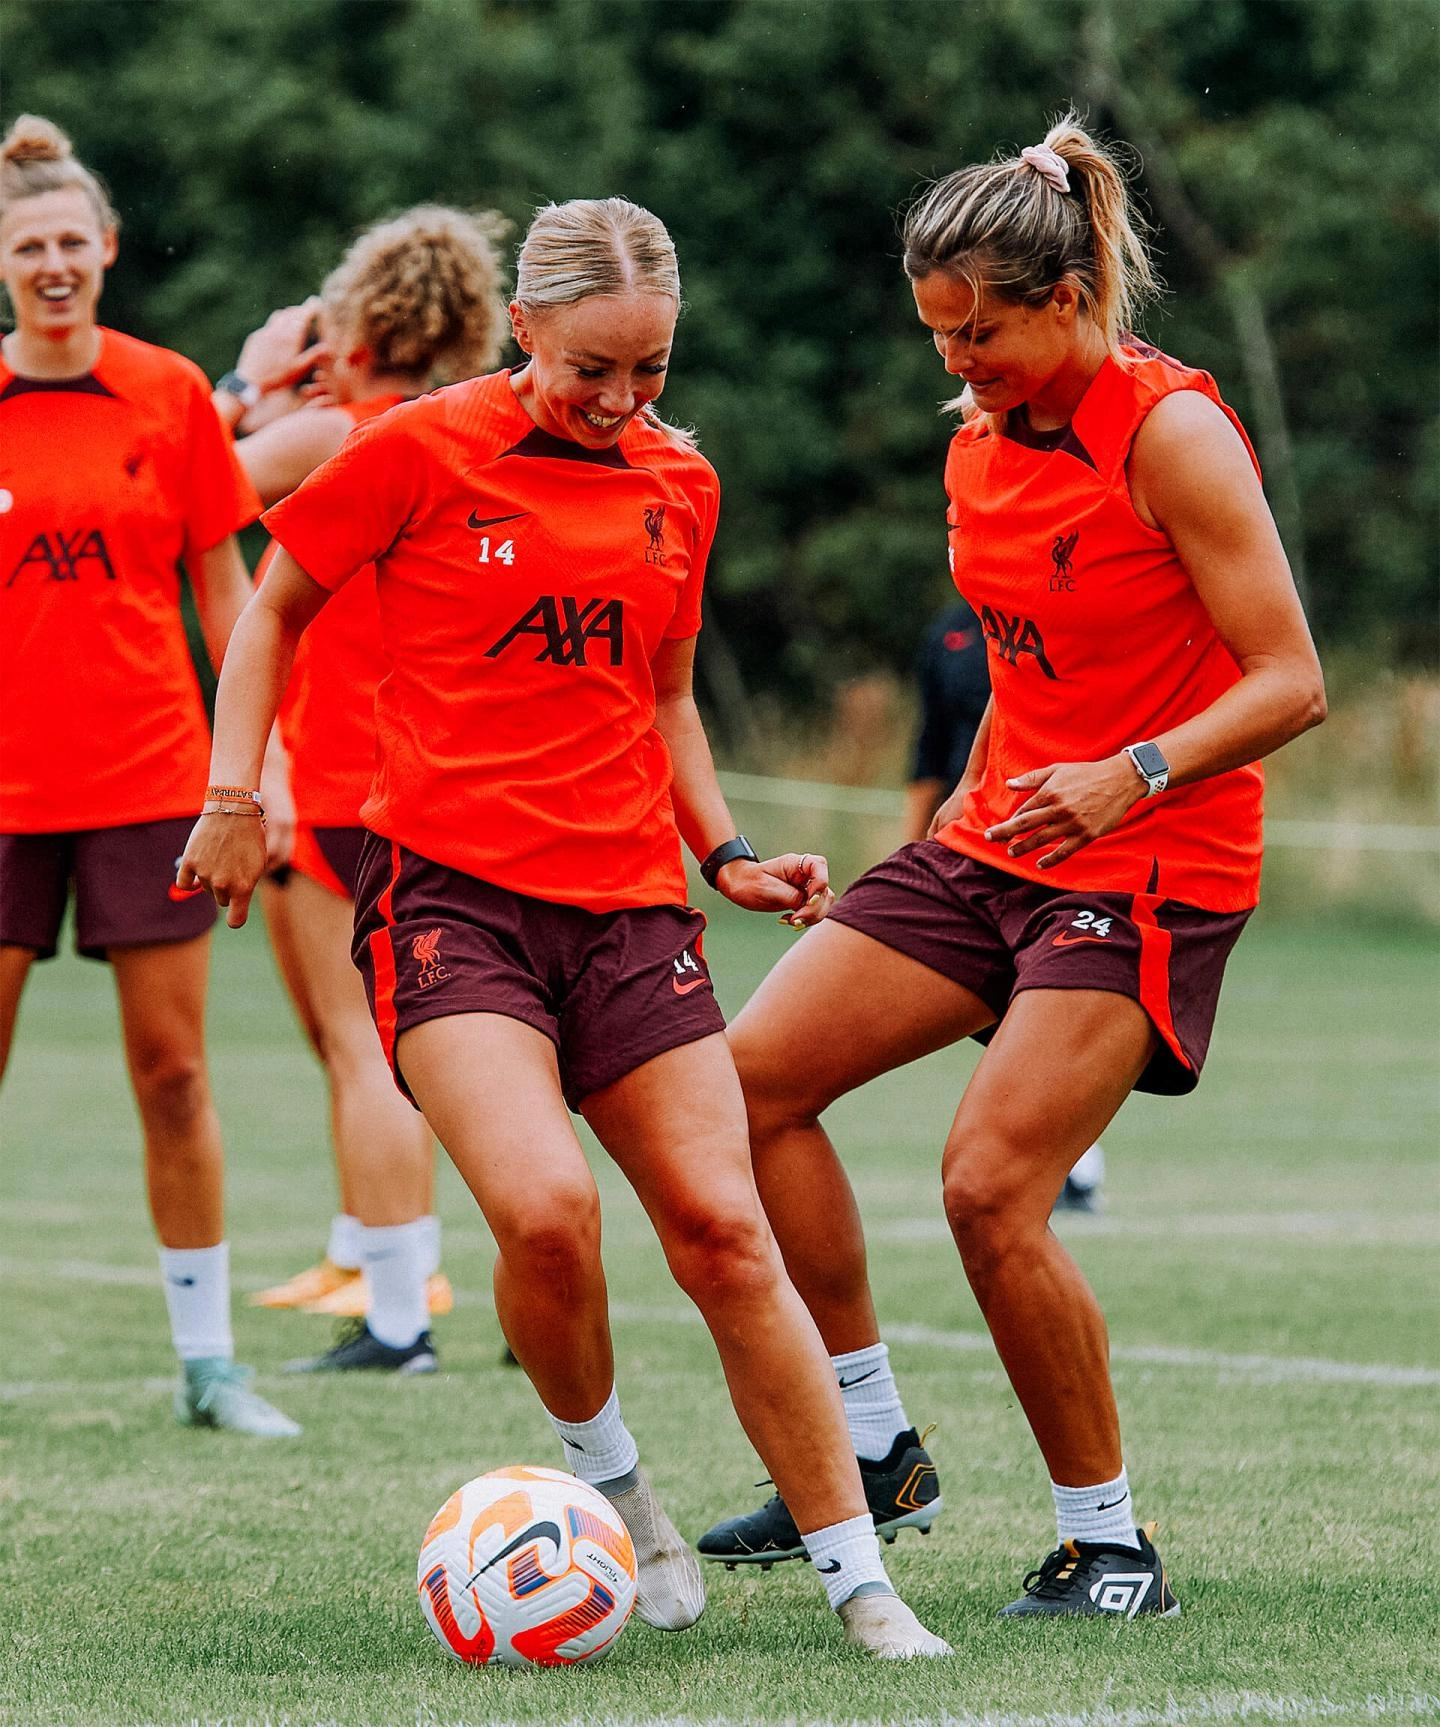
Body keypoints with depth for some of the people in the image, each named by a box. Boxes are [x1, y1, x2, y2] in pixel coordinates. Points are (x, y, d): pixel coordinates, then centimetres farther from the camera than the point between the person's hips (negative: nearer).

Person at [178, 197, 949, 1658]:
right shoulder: (421, 451, -3)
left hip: (627, 903, 4)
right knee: (545, 1208, -24)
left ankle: (859, 1583, 5)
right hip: (446, 890, -4)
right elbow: (275, 608, 9)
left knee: (723, 1232, -3)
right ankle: (608, 1480, 5)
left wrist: (724, 850, 13)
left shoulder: (678, 482, 11)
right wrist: (233, 794, 1)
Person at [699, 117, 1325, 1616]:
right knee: (751, 1075, -1)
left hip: (1151, 873, -8)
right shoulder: (983, 441, 7)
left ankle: (1110, 1545, -3)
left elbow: (1288, 682, -20)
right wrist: (966, 803, 16)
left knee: (992, 1185, -19)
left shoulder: (1170, 431, -17)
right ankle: (869, 1441, 10)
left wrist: (1128, 776, -33)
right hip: (994, 843, 8)